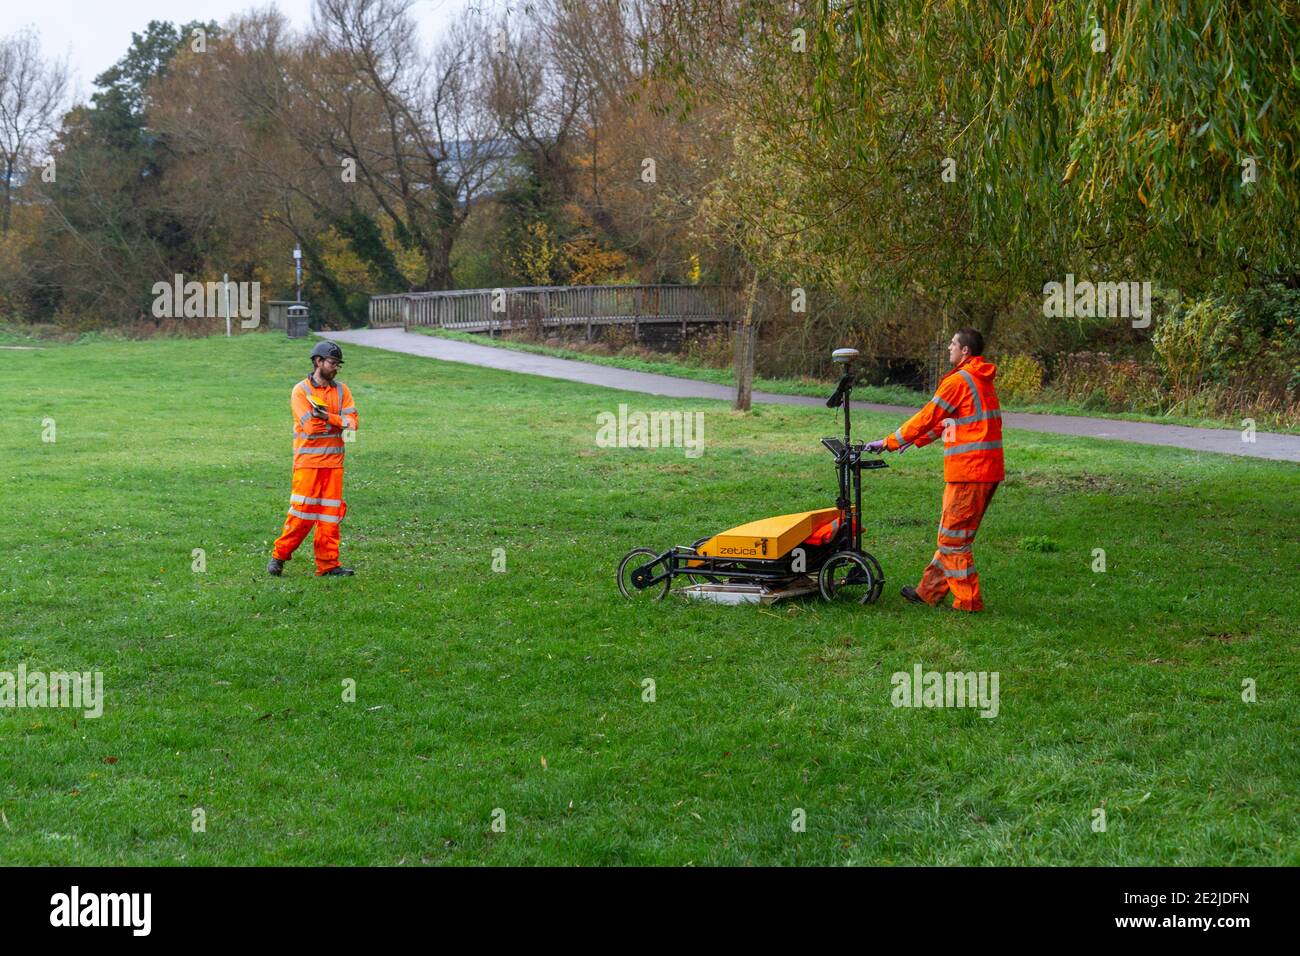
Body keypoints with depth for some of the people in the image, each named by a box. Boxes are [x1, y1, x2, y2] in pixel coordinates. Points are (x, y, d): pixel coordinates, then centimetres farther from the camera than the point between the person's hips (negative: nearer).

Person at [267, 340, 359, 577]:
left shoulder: (342, 390, 11)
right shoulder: (301, 391, -2)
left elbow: (352, 422, -2)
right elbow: (310, 426, -14)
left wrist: (327, 417, -16)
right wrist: (339, 422, -8)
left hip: (334, 462, 4)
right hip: (308, 462, -4)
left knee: (330, 514, 4)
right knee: (302, 512, -6)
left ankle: (328, 564, 7)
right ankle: (279, 555, 8)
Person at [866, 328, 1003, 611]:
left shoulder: (959, 381, -12)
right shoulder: (982, 380, 19)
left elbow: (927, 417, -9)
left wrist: (889, 442, -1)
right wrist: (915, 441, 27)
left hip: (969, 470, -10)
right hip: (987, 470, 10)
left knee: (953, 538, -1)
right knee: (955, 535, 15)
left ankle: (968, 601, 3)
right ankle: (929, 591, 23)